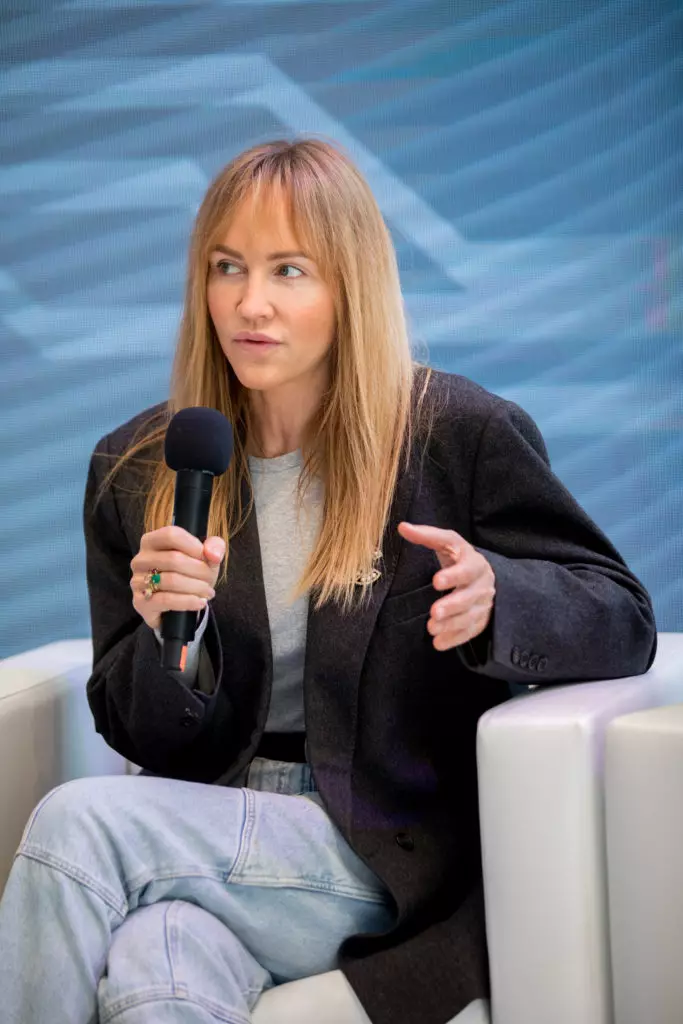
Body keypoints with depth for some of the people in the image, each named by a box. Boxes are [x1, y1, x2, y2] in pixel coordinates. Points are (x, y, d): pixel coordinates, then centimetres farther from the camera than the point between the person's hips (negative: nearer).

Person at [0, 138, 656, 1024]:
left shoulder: (460, 435, -2)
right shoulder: (135, 470, 8)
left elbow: (625, 623, -1)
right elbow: (147, 740, 9)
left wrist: (494, 600, -23)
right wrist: (169, 642, -14)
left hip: (397, 871, -3)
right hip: (213, 836, 3)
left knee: (74, 823, -25)